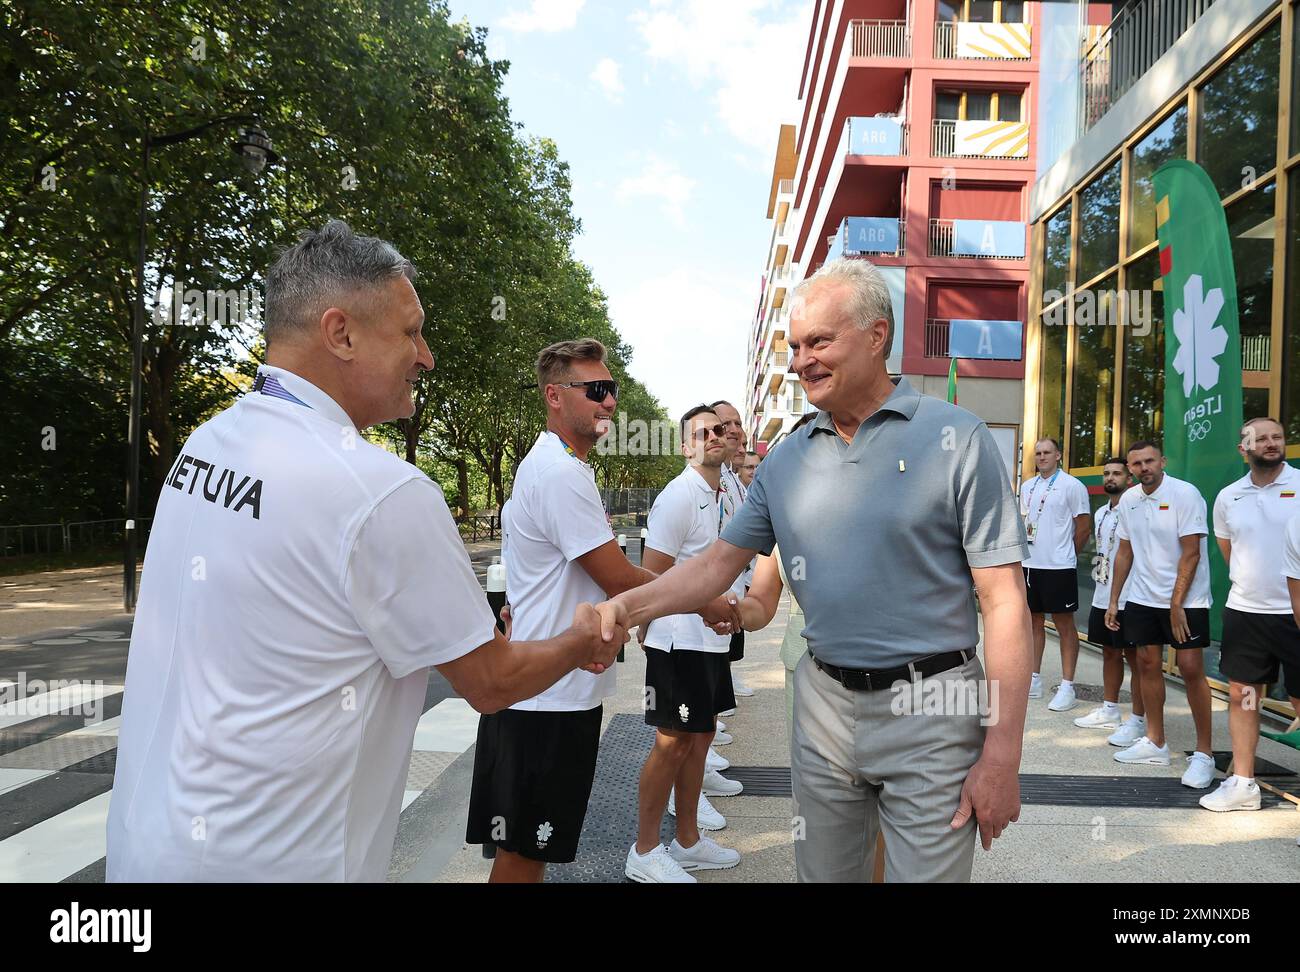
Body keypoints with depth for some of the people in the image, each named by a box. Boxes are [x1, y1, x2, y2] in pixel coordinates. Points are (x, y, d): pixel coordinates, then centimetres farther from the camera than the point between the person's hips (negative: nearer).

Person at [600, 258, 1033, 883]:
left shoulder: (957, 439, -9)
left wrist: (1001, 757, -13)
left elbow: (1004, 603, -10)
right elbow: (720, 562, 7)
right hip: (824, 709, 5)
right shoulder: (786, 461, 5)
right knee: (823, 872, 19)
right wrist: (626, 607, -10)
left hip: (930, 713, -4)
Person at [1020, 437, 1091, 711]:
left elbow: (1084, 525, -5)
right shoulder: (1027, 487, 12)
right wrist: (1026, 543, 11)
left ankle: (1067, 688, 5)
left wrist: (1066, 554, 3)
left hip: (1059, 566, -6)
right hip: (1030, 564, 7)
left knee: (1065, 625, 0)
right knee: (1034, 621, 13)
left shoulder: (1072, 486, -7)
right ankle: (1034, 681, 22)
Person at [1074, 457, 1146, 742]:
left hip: (1128, 598, -9)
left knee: (1134, 657, -1)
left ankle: (1138, 720, 5)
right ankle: (1109, 710, 28)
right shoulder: (1101, 513, 14)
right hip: (1102, 596, 9)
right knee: (1109, 653, 17)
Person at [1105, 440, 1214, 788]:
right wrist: (1113, 599, 10)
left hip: (1185, 599, -6)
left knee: (1191, 668, -7)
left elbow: (1191, 553, -15)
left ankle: (1203, 754, 4)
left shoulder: (1185, 494, -13)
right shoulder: (1128, 499, 5)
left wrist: (1176, 605, -17)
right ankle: (1154, 744, 21)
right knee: (1147, 663, 9)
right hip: (1142, 598, 6)